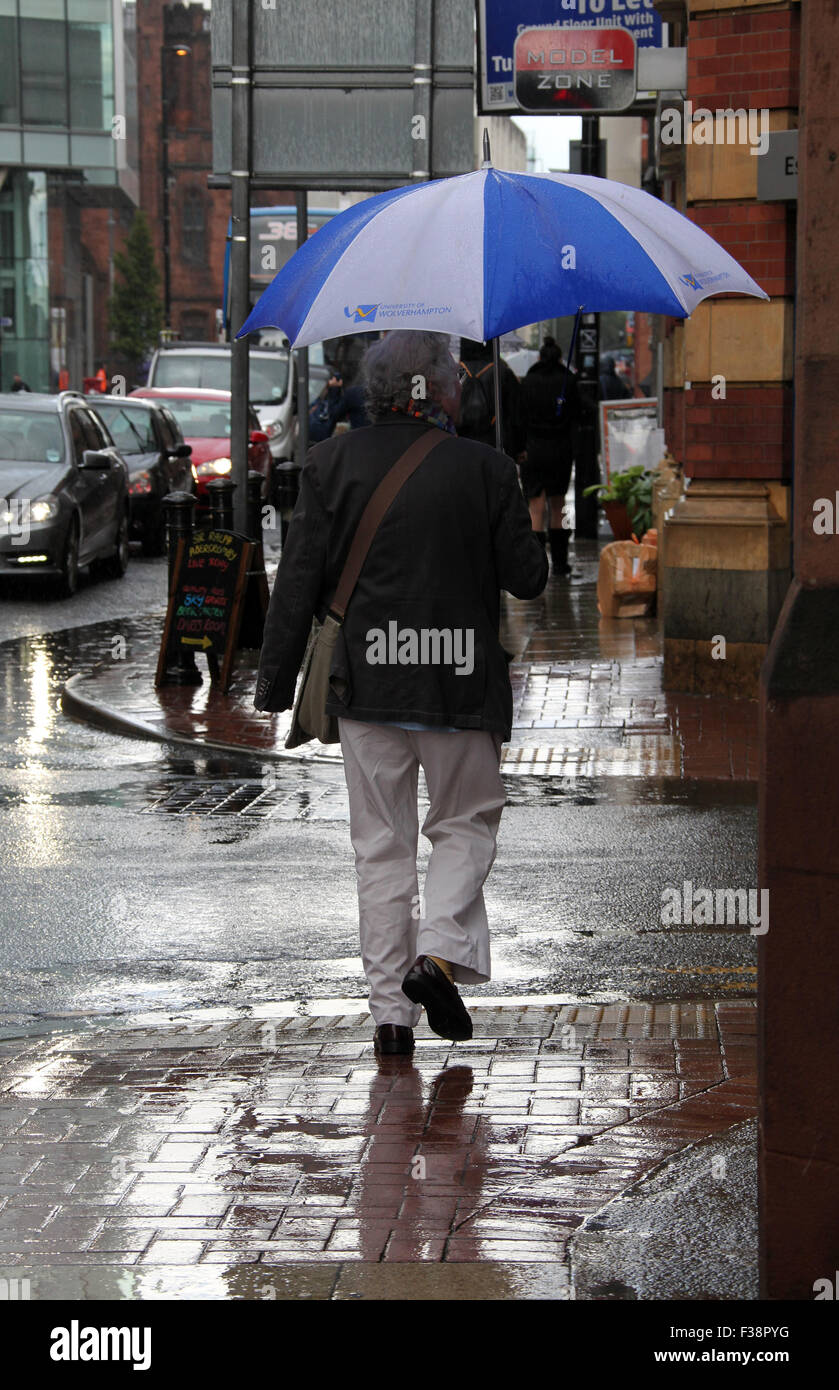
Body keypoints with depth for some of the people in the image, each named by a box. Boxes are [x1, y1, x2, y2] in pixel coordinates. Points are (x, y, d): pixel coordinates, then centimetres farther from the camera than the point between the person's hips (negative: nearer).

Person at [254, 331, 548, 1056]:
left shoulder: (333, 462, -3)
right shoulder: (485, 469, -7)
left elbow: (301, 580, -3)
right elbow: (527, 577, -2)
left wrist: (276, 679, 3)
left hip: (366, 682, 2)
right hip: (463, 685, -2)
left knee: (382, 846, 9)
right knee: (466, 824, 16)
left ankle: (391, 1009, 9)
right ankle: (439, 951, -6)